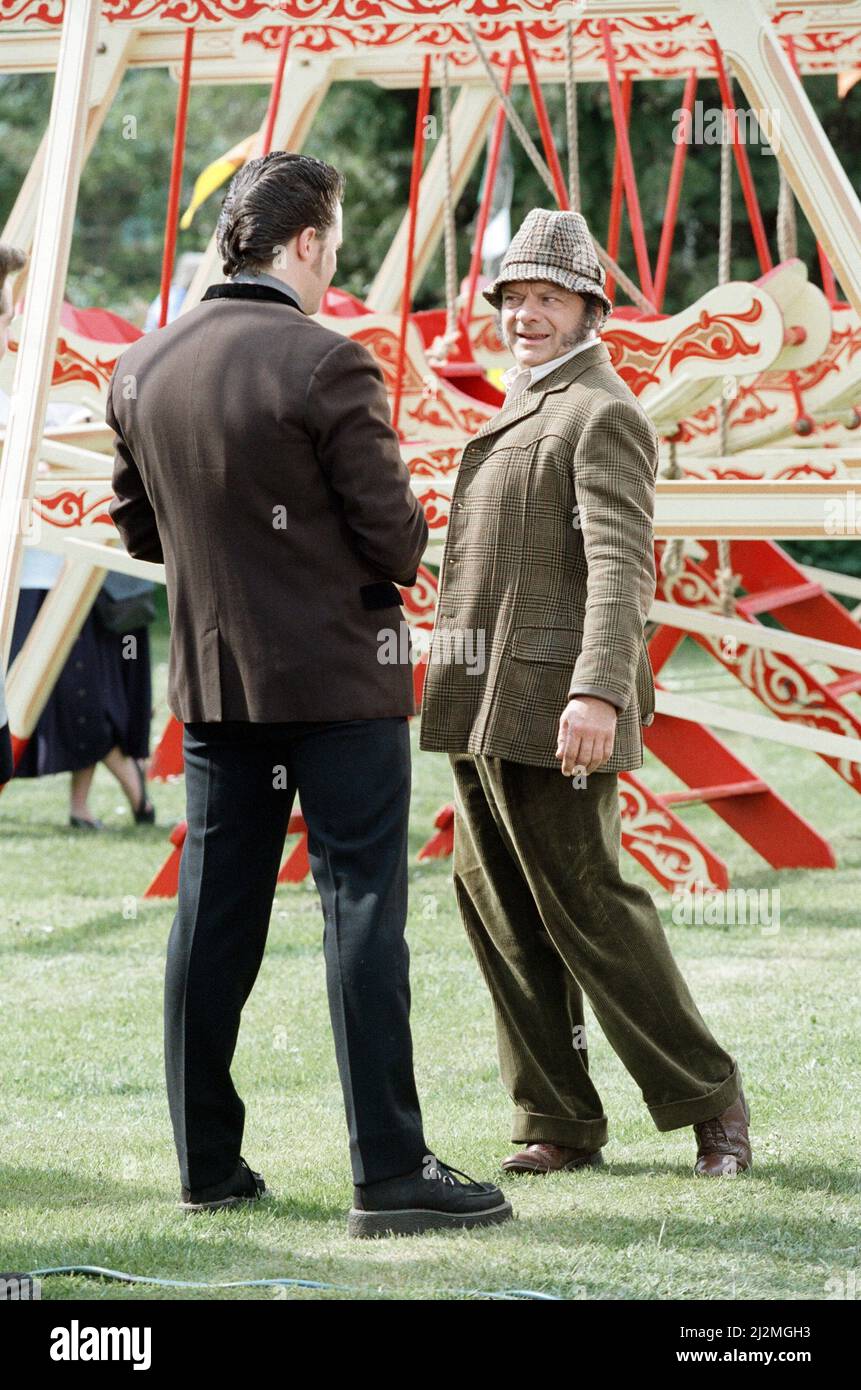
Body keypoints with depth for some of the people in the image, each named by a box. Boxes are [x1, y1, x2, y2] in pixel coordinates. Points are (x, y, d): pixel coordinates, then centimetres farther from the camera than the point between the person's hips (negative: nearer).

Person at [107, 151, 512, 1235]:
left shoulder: (140, 370, 4)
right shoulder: (326, 366, -16)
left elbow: (138, 528, 13)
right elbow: (395, 536, -14)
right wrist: (398, 552, 8)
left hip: (211, 679, 6)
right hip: (337, 678, -6)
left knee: (213, 913, 11)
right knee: (362, 908, -4)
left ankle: (208, 1162, 15)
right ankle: (390, 1173, -5)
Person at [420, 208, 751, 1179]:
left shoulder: (601, 415, -9)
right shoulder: (523, 412, 22)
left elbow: (619, 564, -21)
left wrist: (599, 693, -32)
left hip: (550, 708, -10)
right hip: (484, 710, 10)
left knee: (587, 906, -7)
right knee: (497, 906, 8)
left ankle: (709, 1103, 4)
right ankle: (560, 1124, 13)